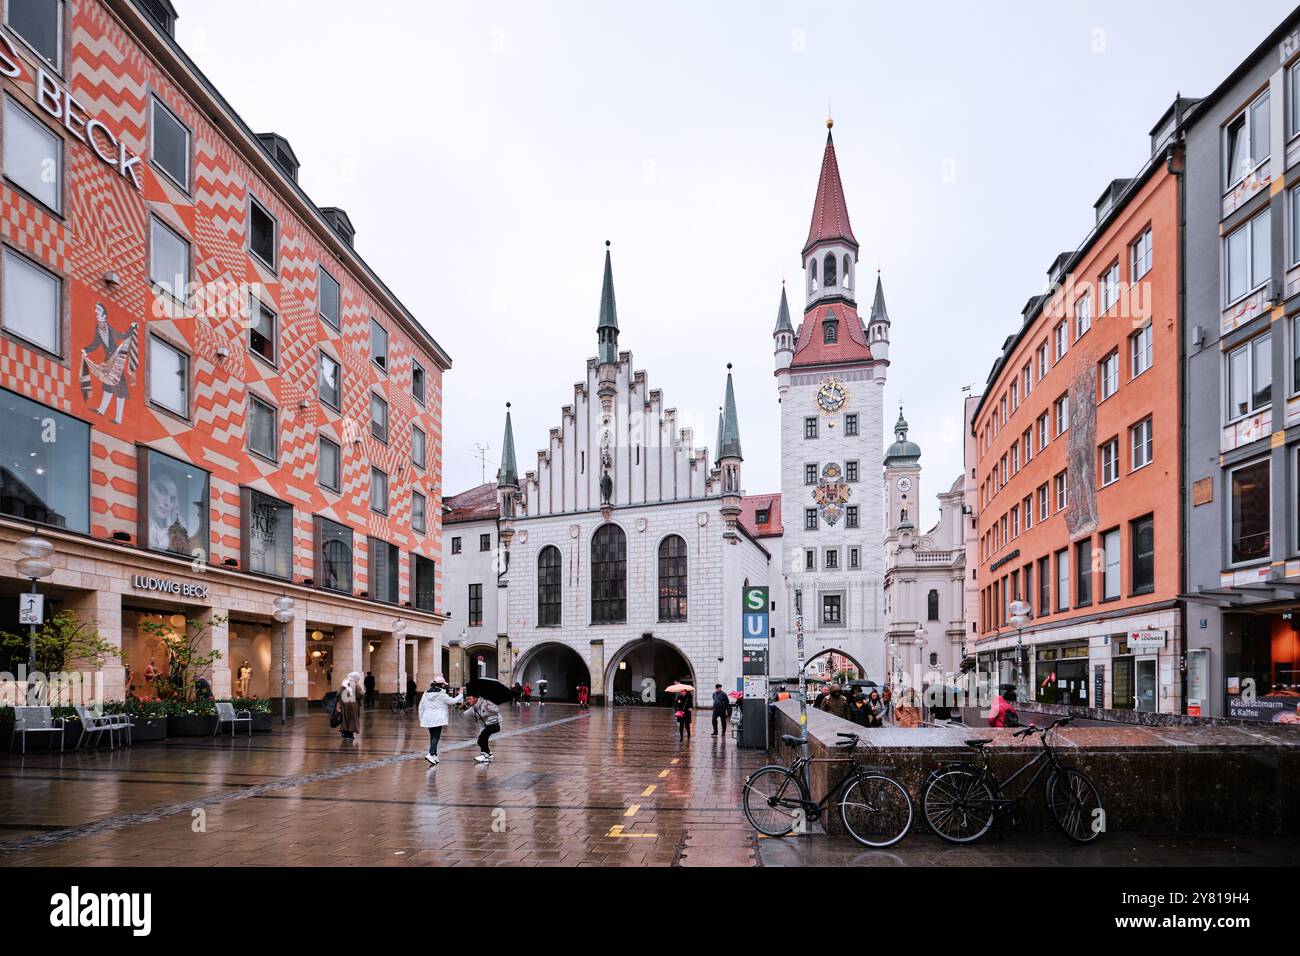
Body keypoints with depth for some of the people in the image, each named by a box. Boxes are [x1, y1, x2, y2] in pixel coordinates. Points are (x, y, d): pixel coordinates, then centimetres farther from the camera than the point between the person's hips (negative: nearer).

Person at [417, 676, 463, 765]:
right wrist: (461, 695, 13)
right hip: (438, 718, -6)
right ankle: (431, 754, -23)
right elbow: (452, 701, -2)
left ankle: (435, 755, 20)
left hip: (428, 718, 6)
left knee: (433, 736, 15)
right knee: (436, 737, -8)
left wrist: (421, 718, 21)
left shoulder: (426, 693, 10)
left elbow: (421, 706, 13)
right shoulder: (441, 694, -8)